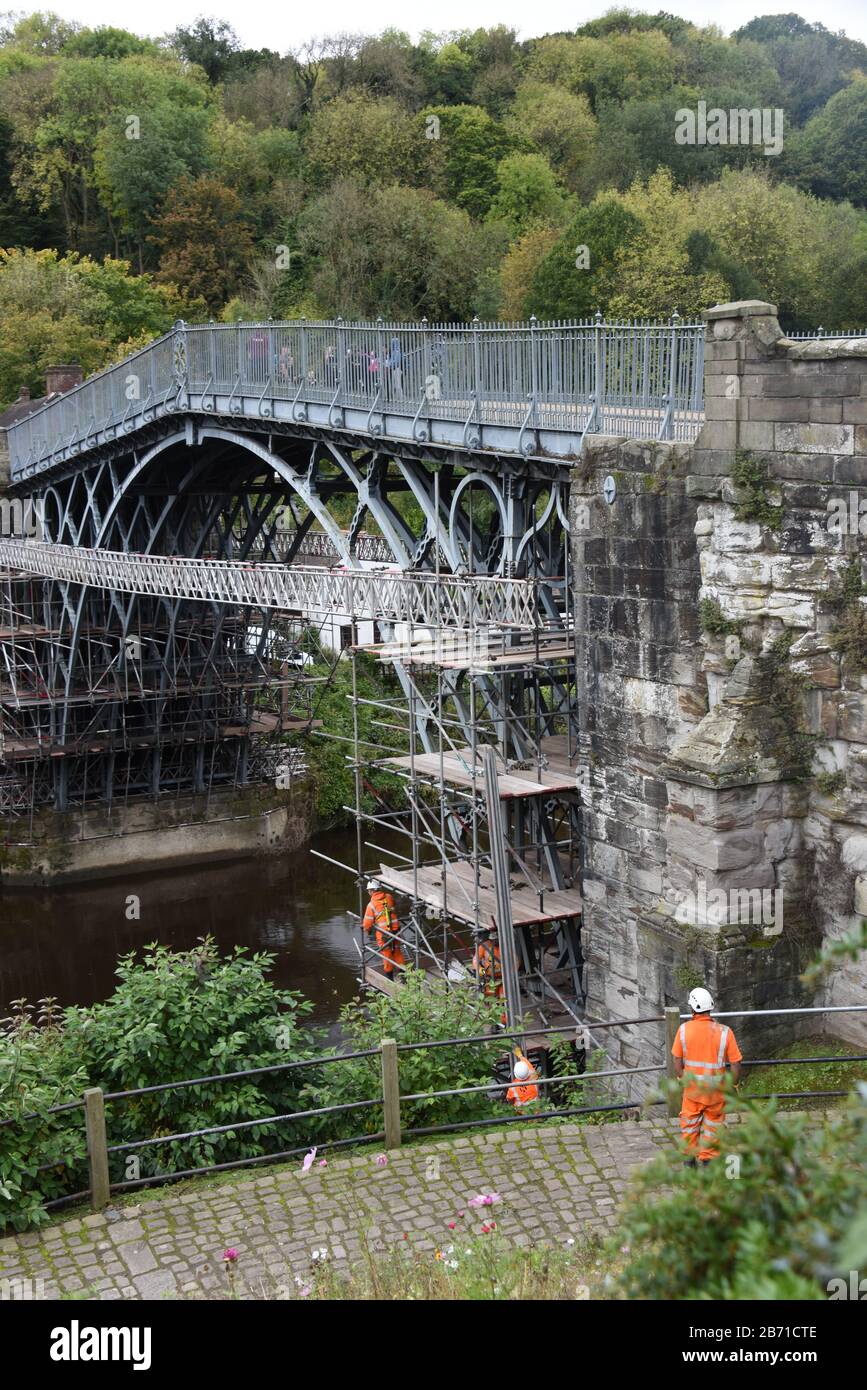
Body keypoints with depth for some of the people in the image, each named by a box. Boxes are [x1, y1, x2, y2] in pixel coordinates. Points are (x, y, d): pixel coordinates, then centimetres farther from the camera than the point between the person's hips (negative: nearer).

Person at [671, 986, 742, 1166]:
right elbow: (736, 1063, -10)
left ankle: (689, 1158, 30)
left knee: (690, 1122, 19)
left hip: (692, 1086, 1)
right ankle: (708, 1158, 23)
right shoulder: (724, 1032, -15)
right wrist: (732, 1086, 6)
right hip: (716, 1088, -1)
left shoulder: (684, 1029, -12)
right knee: (713, 1123, 16)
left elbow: (677, 1061, -5)